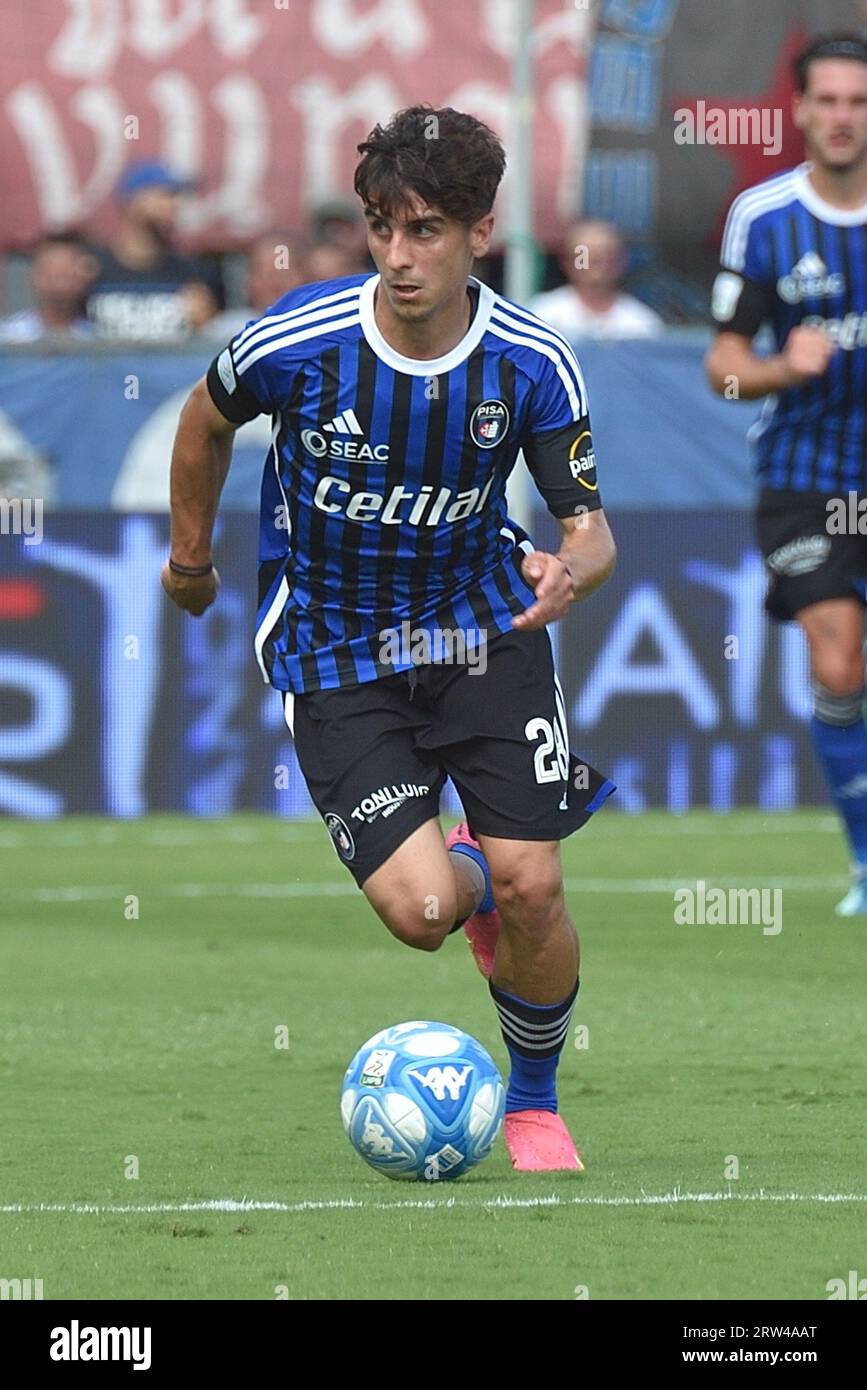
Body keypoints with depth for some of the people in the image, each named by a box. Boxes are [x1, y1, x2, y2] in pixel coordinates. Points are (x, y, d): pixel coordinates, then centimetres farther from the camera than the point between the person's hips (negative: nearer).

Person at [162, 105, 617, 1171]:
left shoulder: (532, 363, -15)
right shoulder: (296, 342, -19)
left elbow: (590, 527, -8)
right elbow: (206, 420, 3)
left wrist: (572, 571, -33)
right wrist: (190, 554, 17)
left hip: (482, 630, 1)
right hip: (333, 653, -1)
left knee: (532, 891, -10)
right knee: (424, 911, -16)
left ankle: (535, 1098, 21)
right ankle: (468, 872, 26)